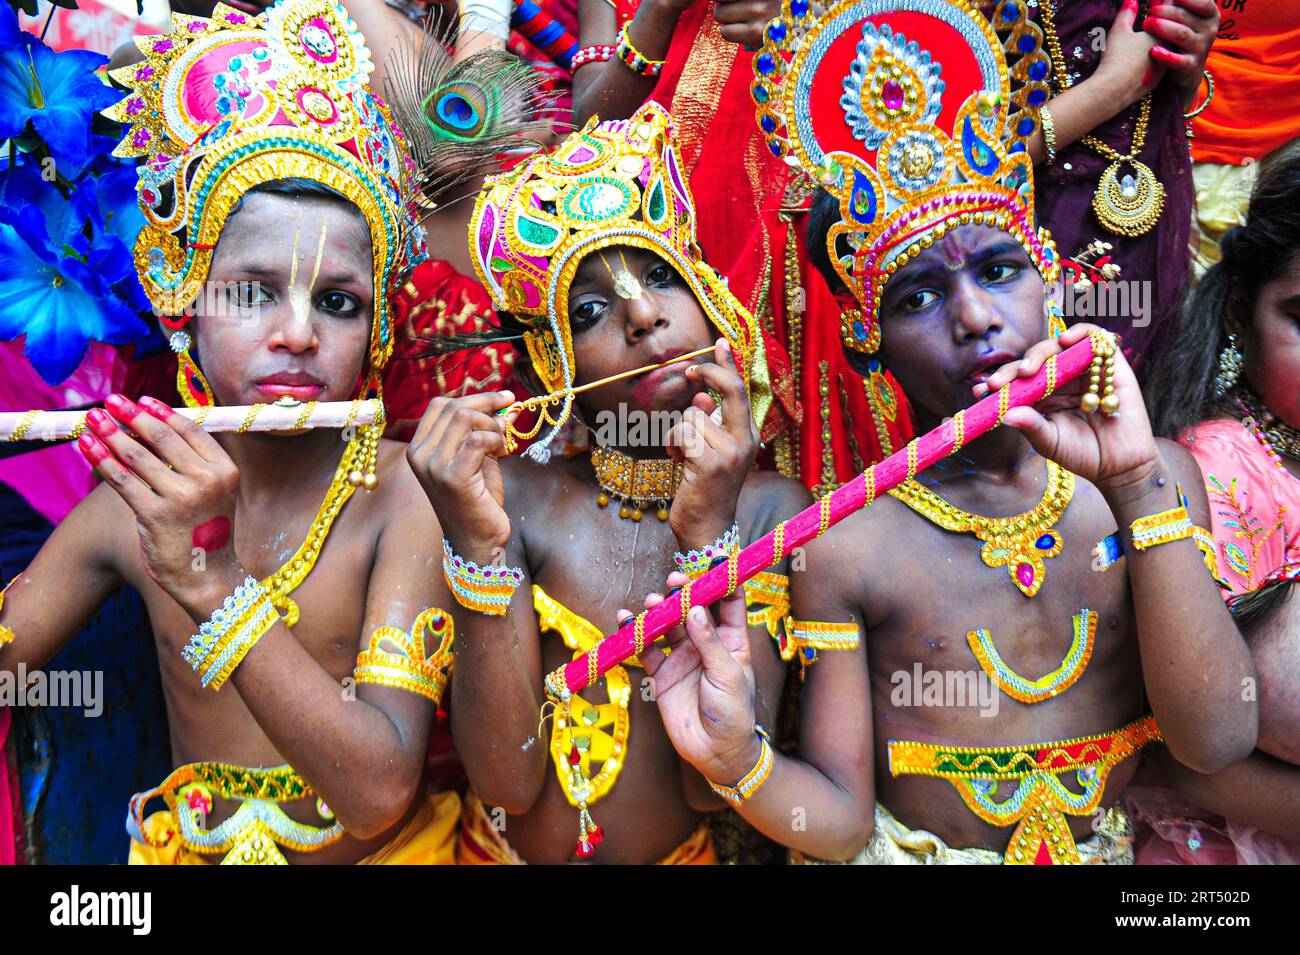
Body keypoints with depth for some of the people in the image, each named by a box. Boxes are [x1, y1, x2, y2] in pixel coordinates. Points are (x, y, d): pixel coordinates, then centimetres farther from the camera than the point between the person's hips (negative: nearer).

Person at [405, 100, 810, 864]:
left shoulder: (772, 508, -6)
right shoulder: (518, 493, -6)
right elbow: (510, 783, -12)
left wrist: (707, 533, -20)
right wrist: (478, 545, -22)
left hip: (681, 851, 0)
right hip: (502, 850, 1)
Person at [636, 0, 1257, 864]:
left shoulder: (1158, 475, -3)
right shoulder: (845, 544, -12)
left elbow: (1217, 741, -12)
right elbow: (841, 818, -8)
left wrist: (1137, 489, -19)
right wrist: (740, 760, -28)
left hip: (1112, 850, 4)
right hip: (908, 852, -3)